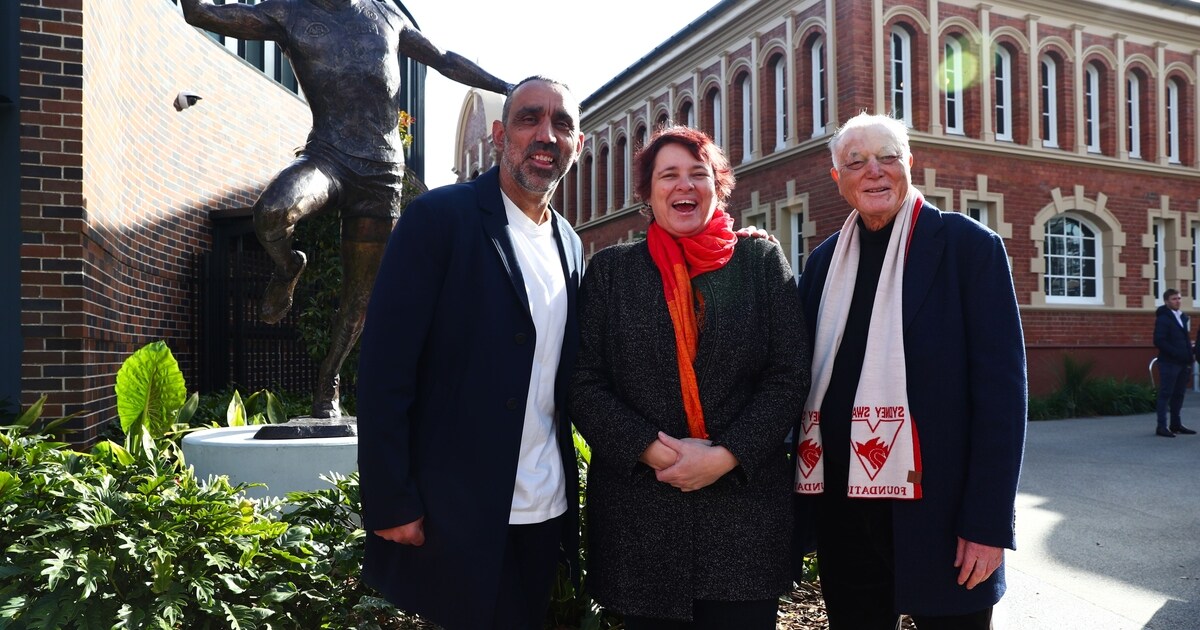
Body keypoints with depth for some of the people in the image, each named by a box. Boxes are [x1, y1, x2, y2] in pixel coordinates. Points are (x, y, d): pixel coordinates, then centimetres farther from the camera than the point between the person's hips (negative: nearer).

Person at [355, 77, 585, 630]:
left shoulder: (570, 246, 10)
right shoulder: (438, 218, -9)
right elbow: (384, 369, -13)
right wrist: (391, 505, -15)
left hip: (545, 516, 6)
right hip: (452, 519, -5)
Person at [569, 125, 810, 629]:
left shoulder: (761, 260, 6)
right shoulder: (611, 269, 7)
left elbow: (790, 375, -1)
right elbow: (585, 384, 1)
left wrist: (726, 456, -12)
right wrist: (652, 450, -12)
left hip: (745, 503, 0)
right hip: (637, 508, 1)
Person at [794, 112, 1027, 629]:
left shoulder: (968, 245, -5)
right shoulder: (824, 261, 8)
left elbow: (1001, 388, -10)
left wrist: (987, 523, -13)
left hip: (939, 516, -4)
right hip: (841, 515, 4)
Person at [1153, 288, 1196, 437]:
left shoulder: (1184, 317, 16)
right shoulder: (1163, 319, -9)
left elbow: (1187, 340, 20)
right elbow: (1159, 341, -16)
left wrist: (1189, 358, 10)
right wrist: (1176, 353, -21)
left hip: (1182, 363, 8)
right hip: (1169, 363, -8)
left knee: (1179, 394, 12)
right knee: (1165, 394, -5)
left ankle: (1176, 425, 20)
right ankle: (1162, 426, -2)